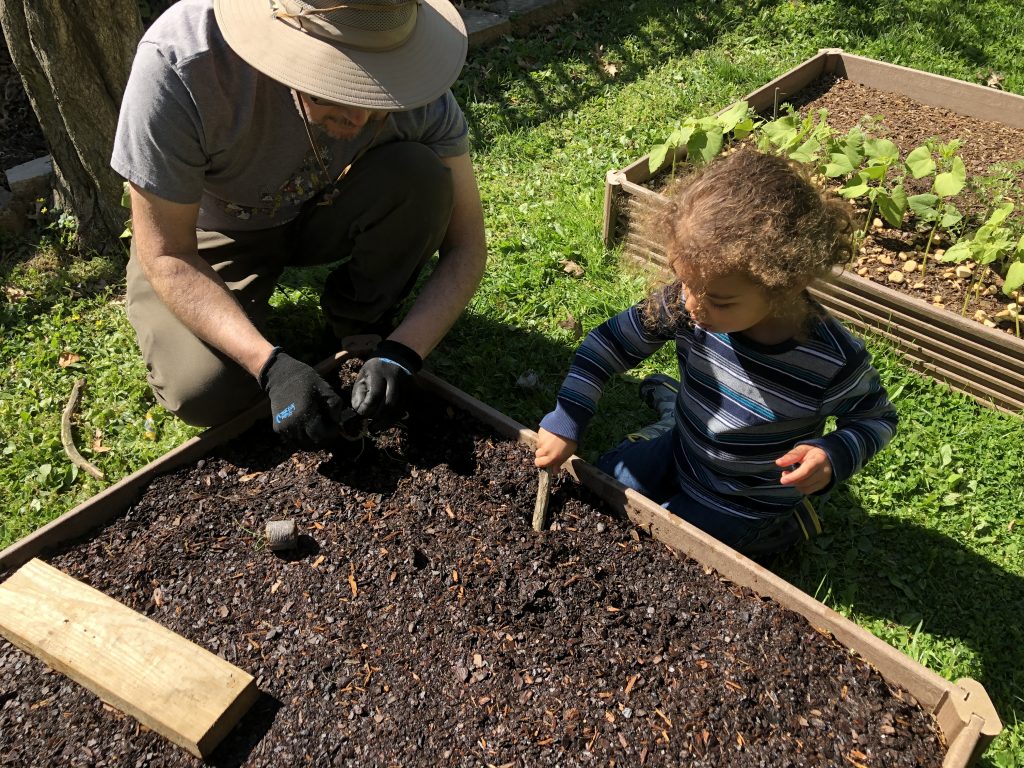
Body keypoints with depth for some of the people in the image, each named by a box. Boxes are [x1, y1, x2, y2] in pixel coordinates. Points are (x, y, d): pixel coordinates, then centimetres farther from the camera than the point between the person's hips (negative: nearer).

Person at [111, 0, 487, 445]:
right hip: (214, 232, -1)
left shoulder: (411, 71, -27)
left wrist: (401, 353, -33)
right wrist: (271, 367, -37)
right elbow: (167, 256, -25)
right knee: (206, 394, -25)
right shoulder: (177, 63, -35)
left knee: (422, 177, -27)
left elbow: (465, 245, -19)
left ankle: (358, 323, -2)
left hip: (327, 214, 2)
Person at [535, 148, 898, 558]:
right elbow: (611, 340, -13)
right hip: (681, 450, 4)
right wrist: (564, 423, -20)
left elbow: (876, 417, -12)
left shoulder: (835, 361, -33)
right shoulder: (686, 301, -26)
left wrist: (835, 456, -34)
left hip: (743, 503, -4)